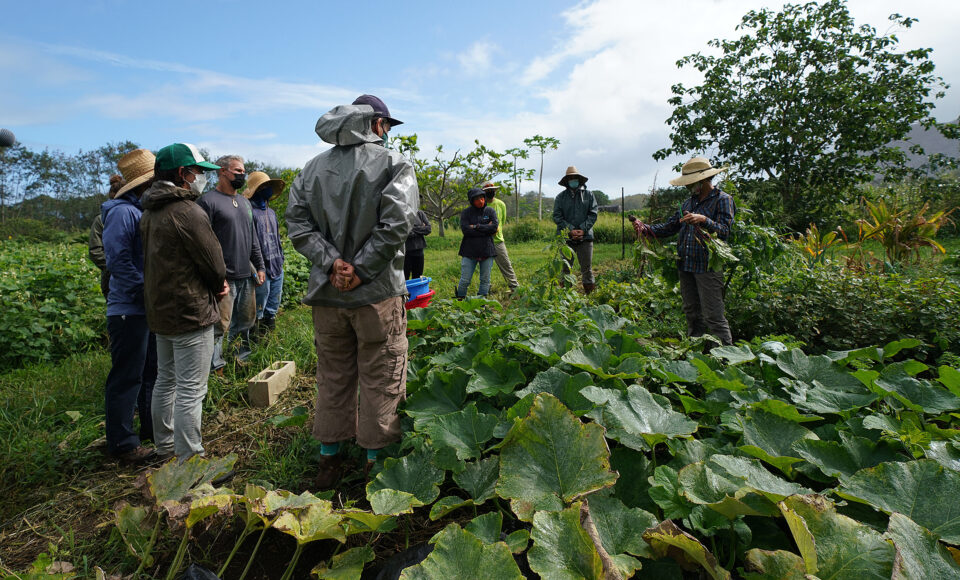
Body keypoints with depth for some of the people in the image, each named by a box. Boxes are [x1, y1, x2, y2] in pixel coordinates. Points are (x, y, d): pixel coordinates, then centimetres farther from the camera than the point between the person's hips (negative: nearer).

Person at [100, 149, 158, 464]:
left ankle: (154, 427, 33)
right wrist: (148, 291, -19)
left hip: (152, 308, 9)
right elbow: (117, 260, -21)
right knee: (127, 376, 0)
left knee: (154, 372, 18)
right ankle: (122, 443, 12)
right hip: (129, 310, -9)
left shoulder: (146, 211, 13)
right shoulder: (122, 212, -15)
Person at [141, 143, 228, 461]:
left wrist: (215, 283, 3)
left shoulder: (149, 213, 10)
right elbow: (215, 264, -16)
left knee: (166, 380, 21)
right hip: (190, 313, -10)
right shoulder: (189, 212, -19)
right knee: (190, 391, -4)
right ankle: (190, 462, 3)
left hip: (159, 310, 10)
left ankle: (165, 446, 35)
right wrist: (219, 285, 7)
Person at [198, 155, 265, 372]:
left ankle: (241, 359, 27)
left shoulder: (245, 202, 19)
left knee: (246, 321, 14)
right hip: (224, 278, -8)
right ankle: (216, 369, 2)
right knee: (220, 326, -6)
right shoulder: (208, 200, -6)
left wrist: (259, 266, 16)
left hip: (246, 276, 8)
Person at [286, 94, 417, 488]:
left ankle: (328, 459, 29)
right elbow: (396, 222, -17)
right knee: (380, 380, 8)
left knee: (333, 378, 17)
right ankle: (376, 462, 19)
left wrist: (332, 262, -7)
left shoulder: (313, 167, 11)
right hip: (377, 292, -4)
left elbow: (298, 223, 1)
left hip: (327, 292, 5)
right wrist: (360, 270, -13)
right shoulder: (394, 164, -4)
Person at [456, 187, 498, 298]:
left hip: (487, 251, 2)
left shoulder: (490, 211, 5)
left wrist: (477, 227, -11)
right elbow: (465, 230, -13)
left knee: (485, 280, 8)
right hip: (469, 251, -2)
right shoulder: (465, 212, 0)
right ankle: (459, 301, 16)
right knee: (465, 280, -1)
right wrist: (486, 229, -11)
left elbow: (494, 227, -9)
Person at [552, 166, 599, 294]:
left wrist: (583, 229, -11)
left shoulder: (588, 195, 8)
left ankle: (590, 292, 11)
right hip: (566, 237, 0)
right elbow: (557, 216, 0)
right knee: (565, 268, 4)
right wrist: (570, 230, -11)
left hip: (585, 237, 0)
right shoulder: (560, 197, 7)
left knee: (587, 267, 3)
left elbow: (593, 214, 3)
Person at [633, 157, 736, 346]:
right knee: (692, 314, 14)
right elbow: (670, 226, 15)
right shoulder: (688, 202, 18)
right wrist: (646, 228, 0)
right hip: (686, 266, 7)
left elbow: (724, 231, -14)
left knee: (713, 317, -7)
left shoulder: (723, 200, -2)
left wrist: (704, 220, -31)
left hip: (708, 266, -7)